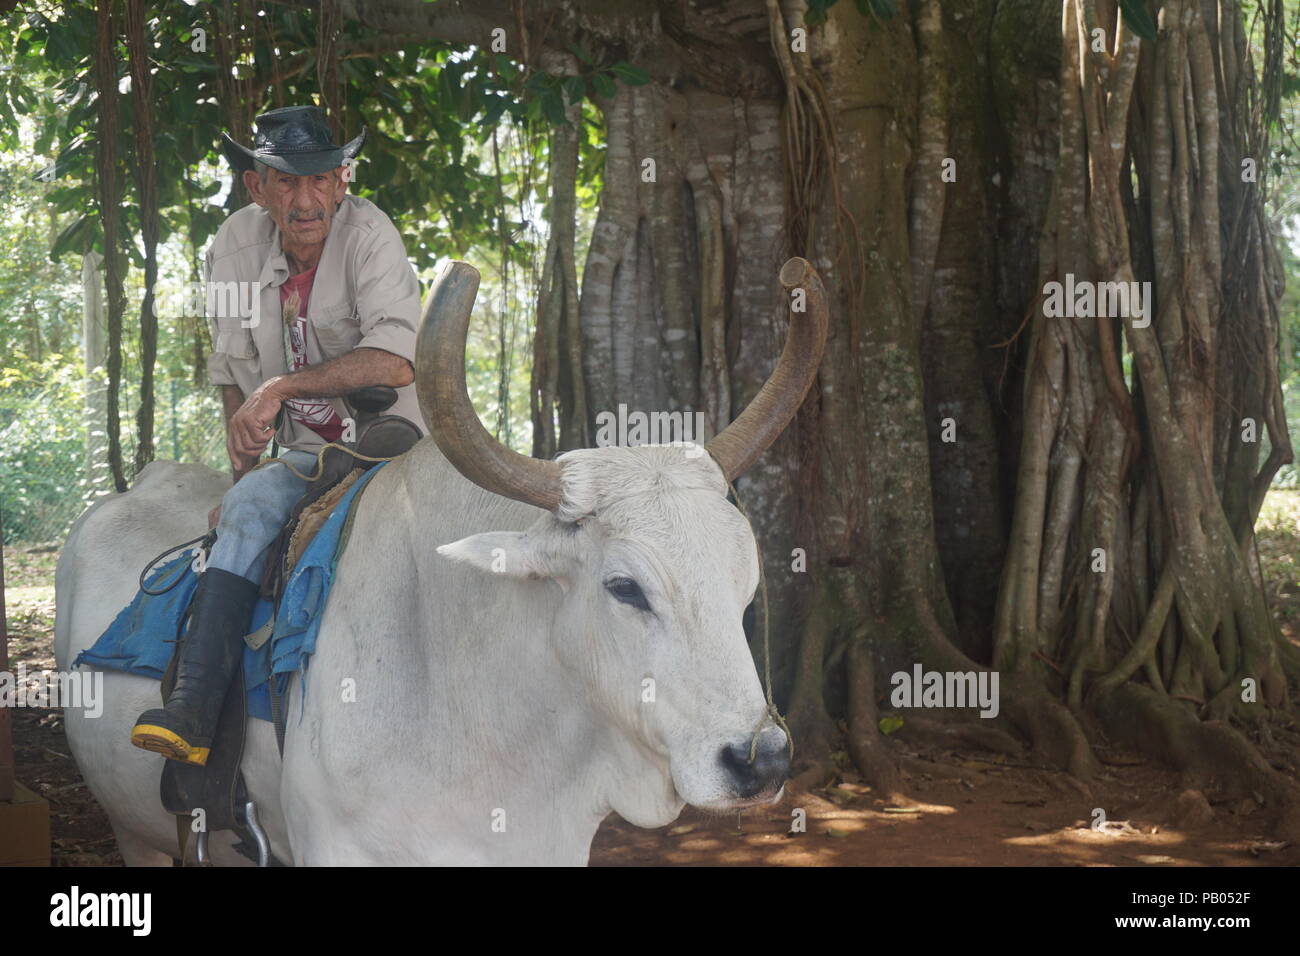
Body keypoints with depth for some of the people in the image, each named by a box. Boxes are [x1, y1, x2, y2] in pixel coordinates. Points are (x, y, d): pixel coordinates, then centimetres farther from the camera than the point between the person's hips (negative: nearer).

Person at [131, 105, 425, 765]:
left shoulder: (367, 233, -15)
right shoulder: (237, 245, 3)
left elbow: (396, 362, -27)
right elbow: (233, 371, 15)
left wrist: (281, 387, -28)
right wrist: (241, 471, 7)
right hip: (307, 452, 5)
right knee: (248, 505, -25)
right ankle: (193, 707, -30)